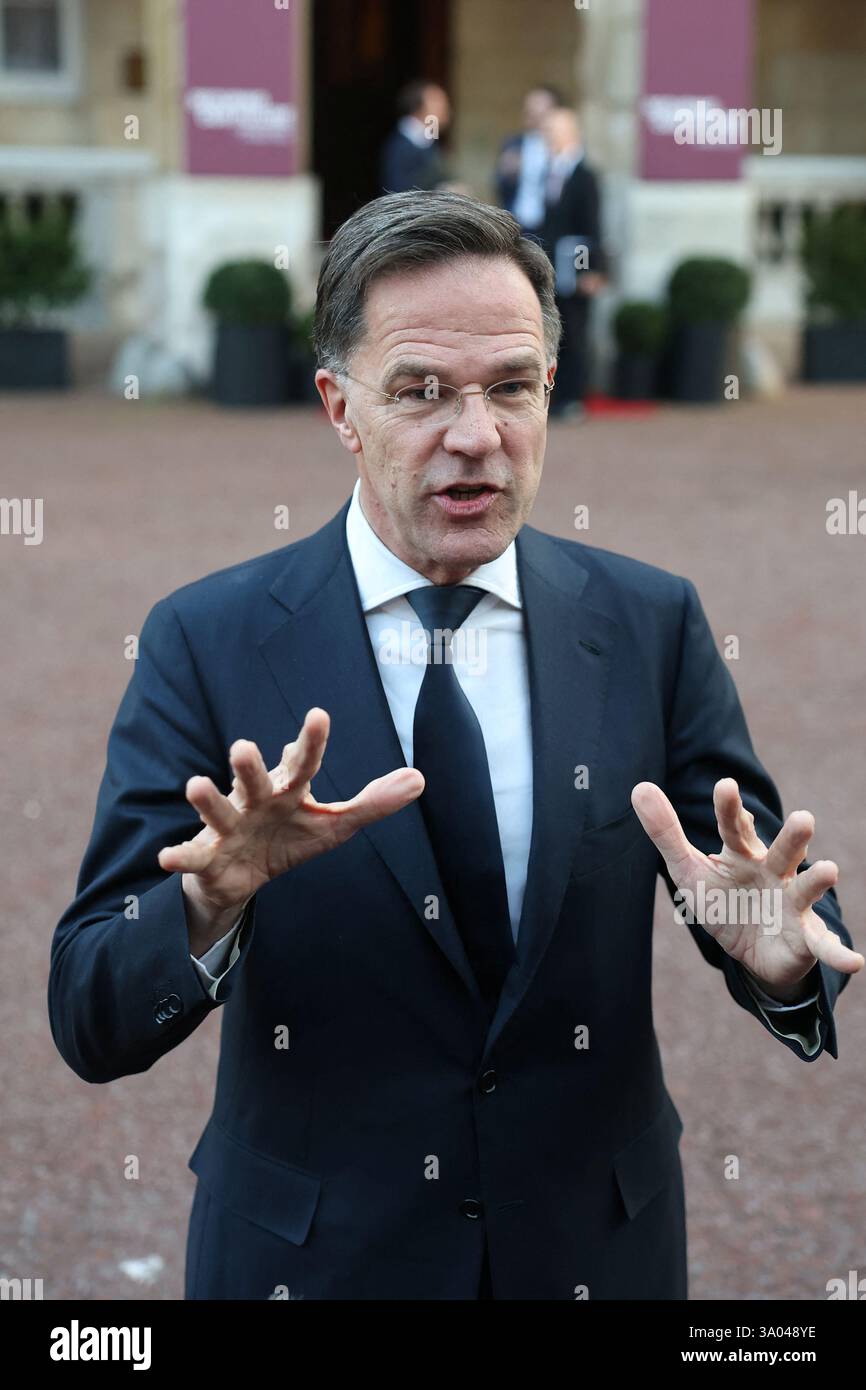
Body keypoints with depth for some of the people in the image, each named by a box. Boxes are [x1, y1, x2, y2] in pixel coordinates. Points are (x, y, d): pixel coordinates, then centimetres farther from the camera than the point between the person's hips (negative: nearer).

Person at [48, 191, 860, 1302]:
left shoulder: (652, 625, -5)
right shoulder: (208, 640, -11)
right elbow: (91, 1028, -14)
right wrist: (214, 895, -34)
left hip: (599, 1250, 2)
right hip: (312, 1255, -2)